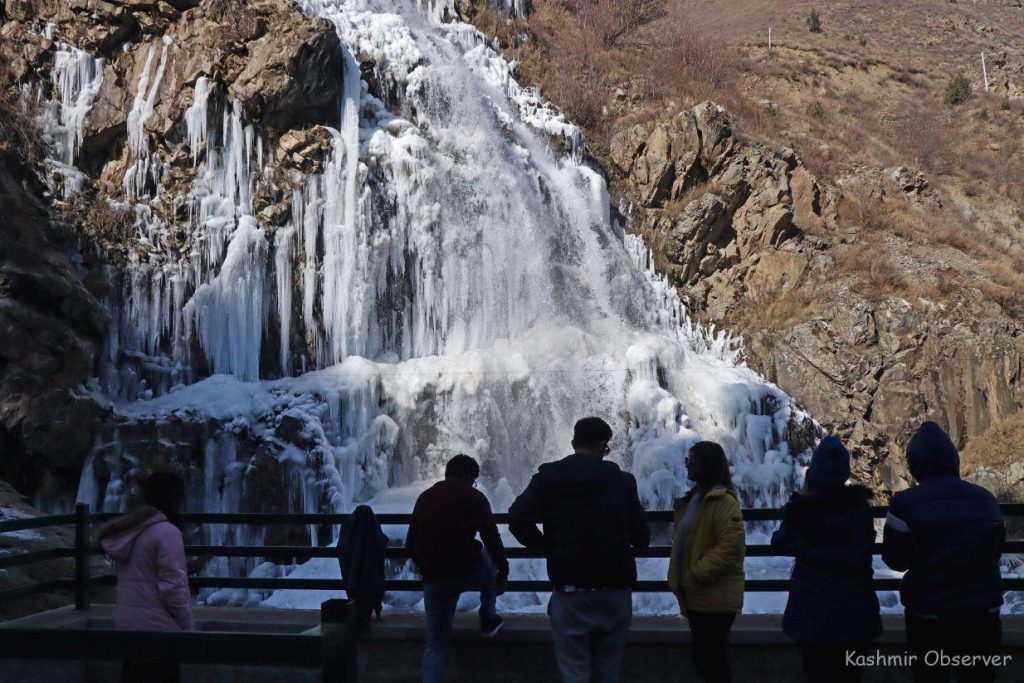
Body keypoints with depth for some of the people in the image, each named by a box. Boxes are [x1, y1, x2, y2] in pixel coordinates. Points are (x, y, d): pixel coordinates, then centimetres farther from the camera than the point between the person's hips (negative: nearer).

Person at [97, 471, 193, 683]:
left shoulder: (129, 530, 11)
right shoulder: (166, 532, -15)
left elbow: (137, 579, 11)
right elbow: (172, 585, -18)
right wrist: (188, 625, -8)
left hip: (127, 623, 8)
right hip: (156, 626, -8)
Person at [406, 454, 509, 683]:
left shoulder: (424, 498, 12)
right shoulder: (473, 497, -3)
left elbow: (411, 544, 18)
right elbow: (492, 538, -11)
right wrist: (503, 571, -1)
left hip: (434, 580, 3)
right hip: (468, 572, -3)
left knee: (436, 643, 13)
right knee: (490, 558, 31)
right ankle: (488, 620, 34)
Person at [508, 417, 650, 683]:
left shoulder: (548, 477, -3)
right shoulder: (622, 480, -2)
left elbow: (518, 519, -15)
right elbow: (642, 538, -4)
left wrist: (545, 547, 2)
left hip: (570, 593, -1)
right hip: (615, 591, 1)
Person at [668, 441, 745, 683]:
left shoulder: (723, 501, -16)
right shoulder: (691, 499, 14)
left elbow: (731, 546, -24)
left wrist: (696, 575, -21)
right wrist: (678, 578, 13)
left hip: (715, 598, -9)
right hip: (696, 595, 9)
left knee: (707, 657, -4)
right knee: (707, 656, 15)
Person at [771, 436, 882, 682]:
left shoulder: (802, 507, -9)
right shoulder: (860, 507, -6)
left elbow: (780, 543, 4)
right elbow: (858, 558, -6)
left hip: (811, 610, -1)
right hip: (853, 613, 1)